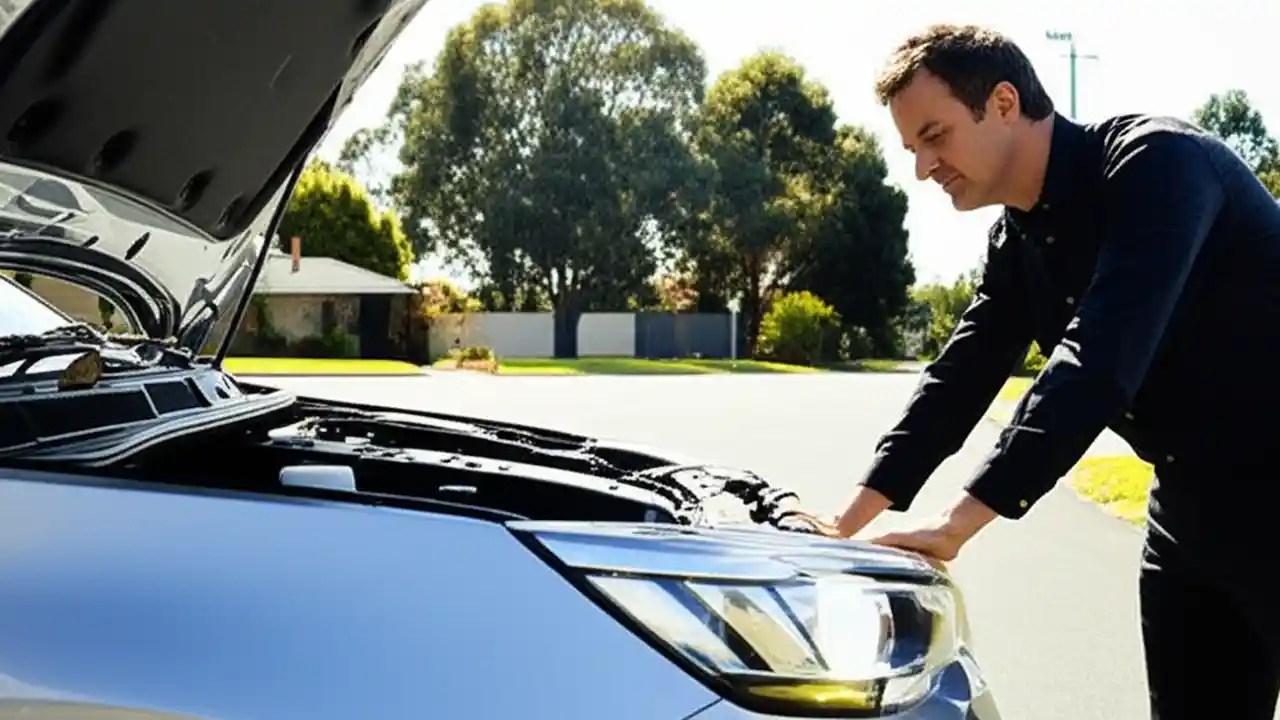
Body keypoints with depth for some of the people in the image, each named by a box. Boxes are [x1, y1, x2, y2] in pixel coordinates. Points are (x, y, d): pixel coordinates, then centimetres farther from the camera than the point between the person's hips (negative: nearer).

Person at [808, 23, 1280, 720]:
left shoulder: (1154, 162, -21)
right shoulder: (1015, 241, 6)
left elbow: (1100, 358, -31)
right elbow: (960, 375, 5)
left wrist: (959, 521, -34)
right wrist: (852, 518, -5)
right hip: (1191, 499, 8)